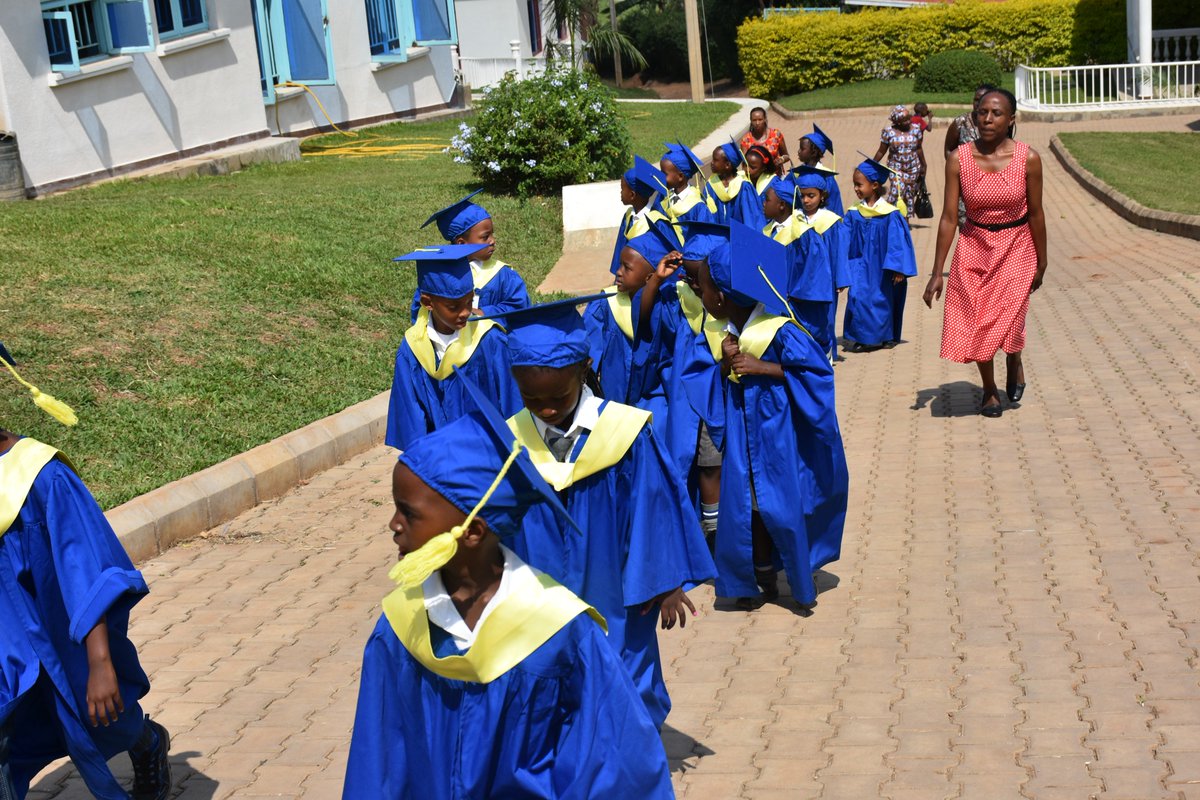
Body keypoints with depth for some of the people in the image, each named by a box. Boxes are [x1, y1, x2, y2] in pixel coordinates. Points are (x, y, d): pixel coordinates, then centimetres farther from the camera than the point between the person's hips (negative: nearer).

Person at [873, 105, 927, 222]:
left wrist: (923, 165, 14)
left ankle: (906, 220, 18)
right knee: (897, 190, -18)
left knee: (910, 194, 8)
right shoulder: (888, 132, -7)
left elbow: (919, 149, 10)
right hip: (896, 168, -3)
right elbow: (881, 151, 1)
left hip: (913, 168, 3)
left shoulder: (915, 129, -1)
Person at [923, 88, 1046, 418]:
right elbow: (949, 217, -7)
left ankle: (1014, 360, 22)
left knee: (1007, 318, -15)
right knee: (975, 322, 2)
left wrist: (1041, 263, 5)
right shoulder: (959, 160, -10)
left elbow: (1036, 213, -2)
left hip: (1016, 247, -1)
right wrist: (936, 273, -8)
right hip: (974, 247, 2)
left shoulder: (1028, 158, -12)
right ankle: (989, 389, 28)